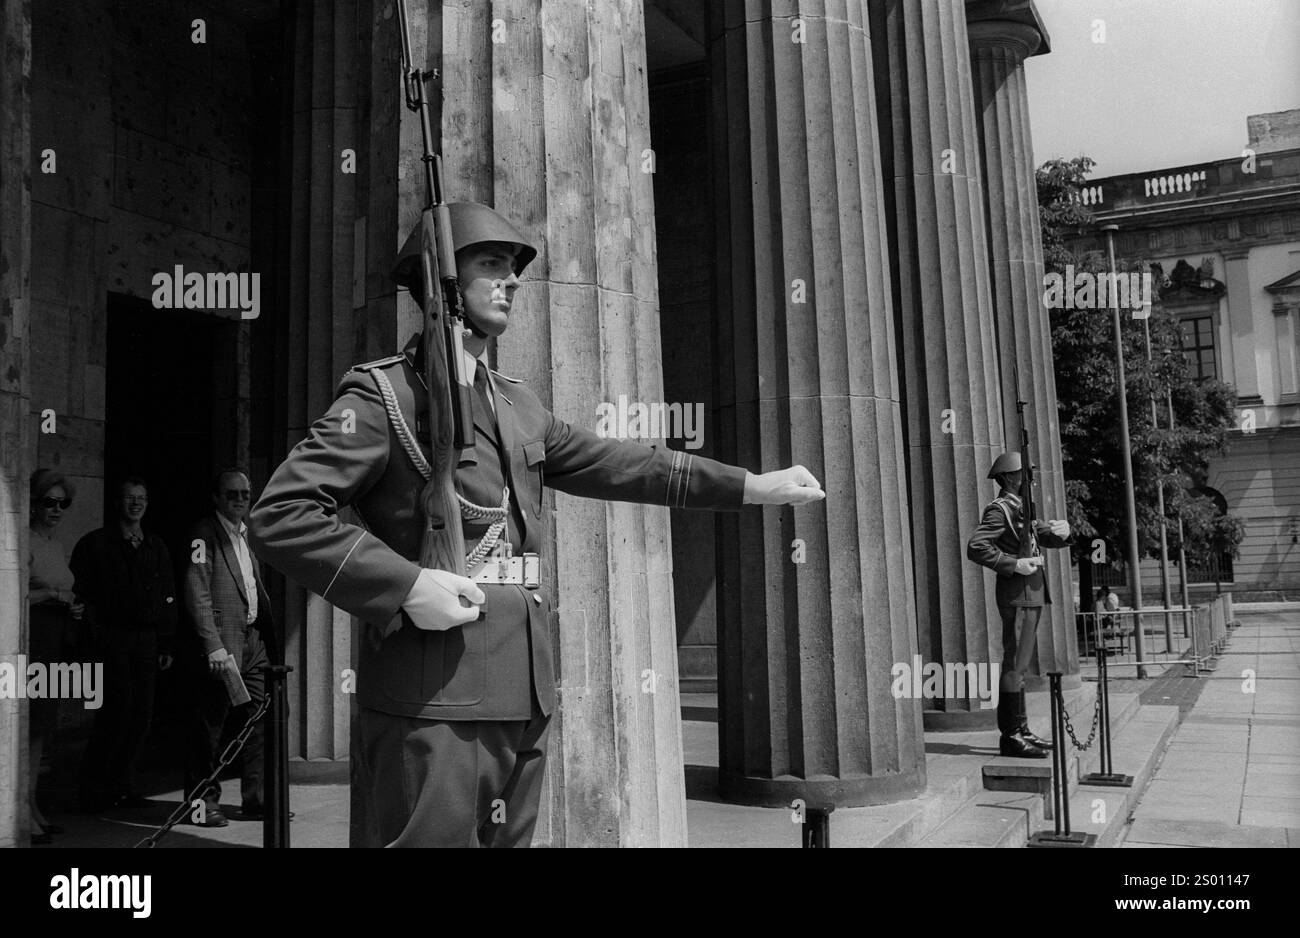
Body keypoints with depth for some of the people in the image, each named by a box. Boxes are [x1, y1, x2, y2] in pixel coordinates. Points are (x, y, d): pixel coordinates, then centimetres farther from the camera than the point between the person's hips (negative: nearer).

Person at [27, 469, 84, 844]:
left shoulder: (57, 545, 18)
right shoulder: (24, 542, -9)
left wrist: (73, 607, 10)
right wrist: (50, 595, -18)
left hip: (54, 644, 9)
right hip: (29, 643, -8)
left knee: (43, 725, 11)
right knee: (32, 722, -10)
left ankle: (33, 805, 18)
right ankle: (24, 812, -5)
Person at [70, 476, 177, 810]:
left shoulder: (156, 548, 16)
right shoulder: (95, 544, 4)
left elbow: (168, 599, 16)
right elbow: (81, 593, -2)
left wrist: (166, 644, 10)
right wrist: (90, 637, -11)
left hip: (146, 641, 5)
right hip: (111, 637, -4)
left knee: (142, 713, 2)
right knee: (120, 707, -12)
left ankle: (121, 784, 14)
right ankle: (94, 785, 2)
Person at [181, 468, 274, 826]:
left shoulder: (246, 535, 18)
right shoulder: (204, 535, -7)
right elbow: (198, 595, -14)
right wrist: (214, 647, -20)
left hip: (252, 642, 8)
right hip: (220, 645, -8)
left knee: (260, 722, 7)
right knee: (209, 727, -1)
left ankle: (256, 800, 15)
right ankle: (204, 803, 11)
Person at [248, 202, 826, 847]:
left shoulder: (519, 406, 18)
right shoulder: (383, 396, -4)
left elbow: (613, 464, 23)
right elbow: (278, 516, -11)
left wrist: (755, 486, 21)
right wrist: (407, 584, -19)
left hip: (523, 697, 7)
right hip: (434, 702, -7)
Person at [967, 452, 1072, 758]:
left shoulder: (1021, 508, 17)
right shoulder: (1000, 509, -11)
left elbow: (1045, 535, 22)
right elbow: (975, 547, -21)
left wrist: (1060, 530, -1)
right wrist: (1014, 564, -21)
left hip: (1032, 593, 10)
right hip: (1017, 594, -10)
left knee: (1021, 663, 15)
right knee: (1015, 663, -9)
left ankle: (1020, 730, 23)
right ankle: (1011, 736, -6)